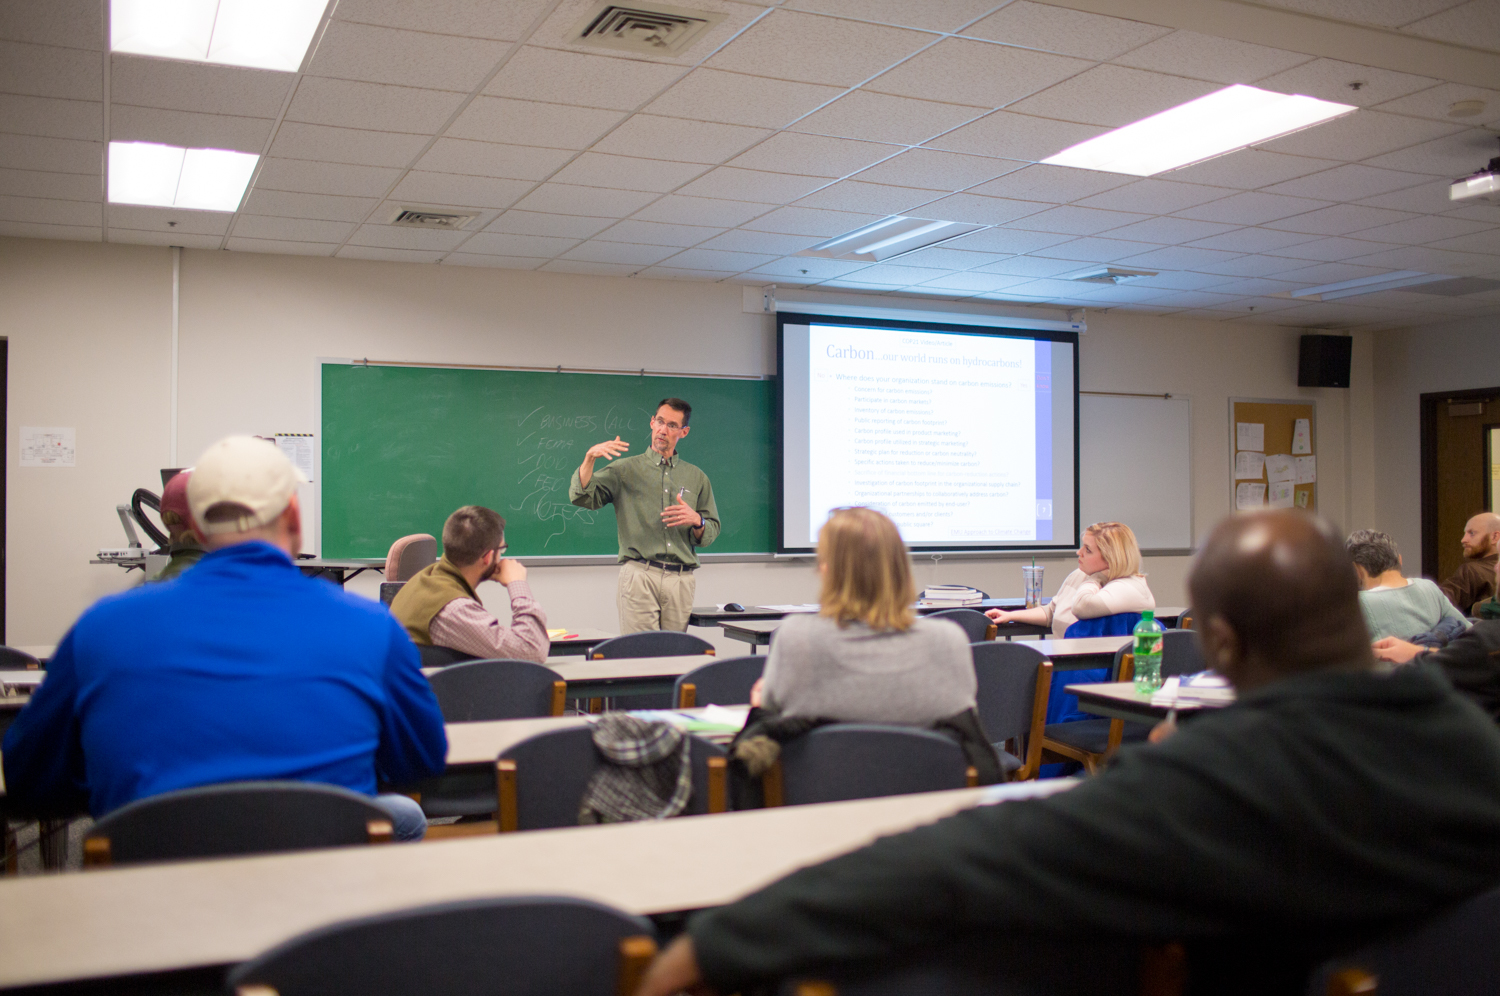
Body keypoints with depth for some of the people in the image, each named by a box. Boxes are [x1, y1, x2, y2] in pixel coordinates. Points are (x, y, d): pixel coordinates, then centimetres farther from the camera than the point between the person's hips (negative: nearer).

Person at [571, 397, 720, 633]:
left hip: (681, 580, 3)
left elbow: (711, 532, 16)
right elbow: (581, 497, 0)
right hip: (639, 576, -2)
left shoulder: (697, 478, 17)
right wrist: (590, 457, -14)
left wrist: (696, 521, -6)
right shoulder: (626, 470, 11)